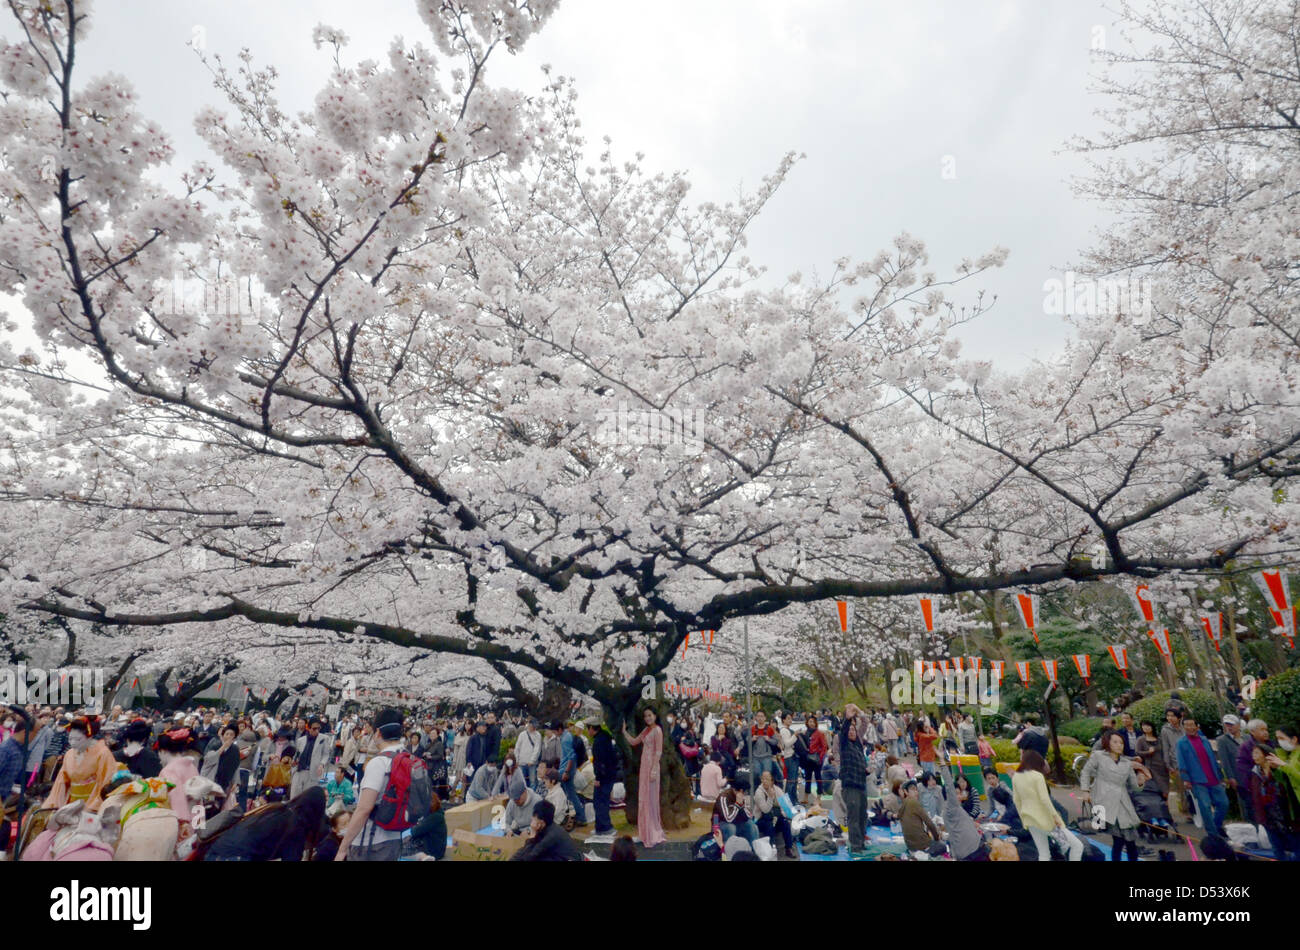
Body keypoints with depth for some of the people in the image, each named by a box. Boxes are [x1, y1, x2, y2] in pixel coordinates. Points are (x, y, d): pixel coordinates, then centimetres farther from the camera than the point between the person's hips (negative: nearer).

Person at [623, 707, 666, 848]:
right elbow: (633, 741, 19)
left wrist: (654, 770, -21)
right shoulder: (646, 730, 13)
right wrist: (624, 731, 12)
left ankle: (654, 835, 9)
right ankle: (646, 832, 25)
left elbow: (659, 751, -17)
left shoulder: (657, 730, -13)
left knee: (651, 798, -2)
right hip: (644, 765, 9)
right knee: (643, 799, 14)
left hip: (651, 766, -9)